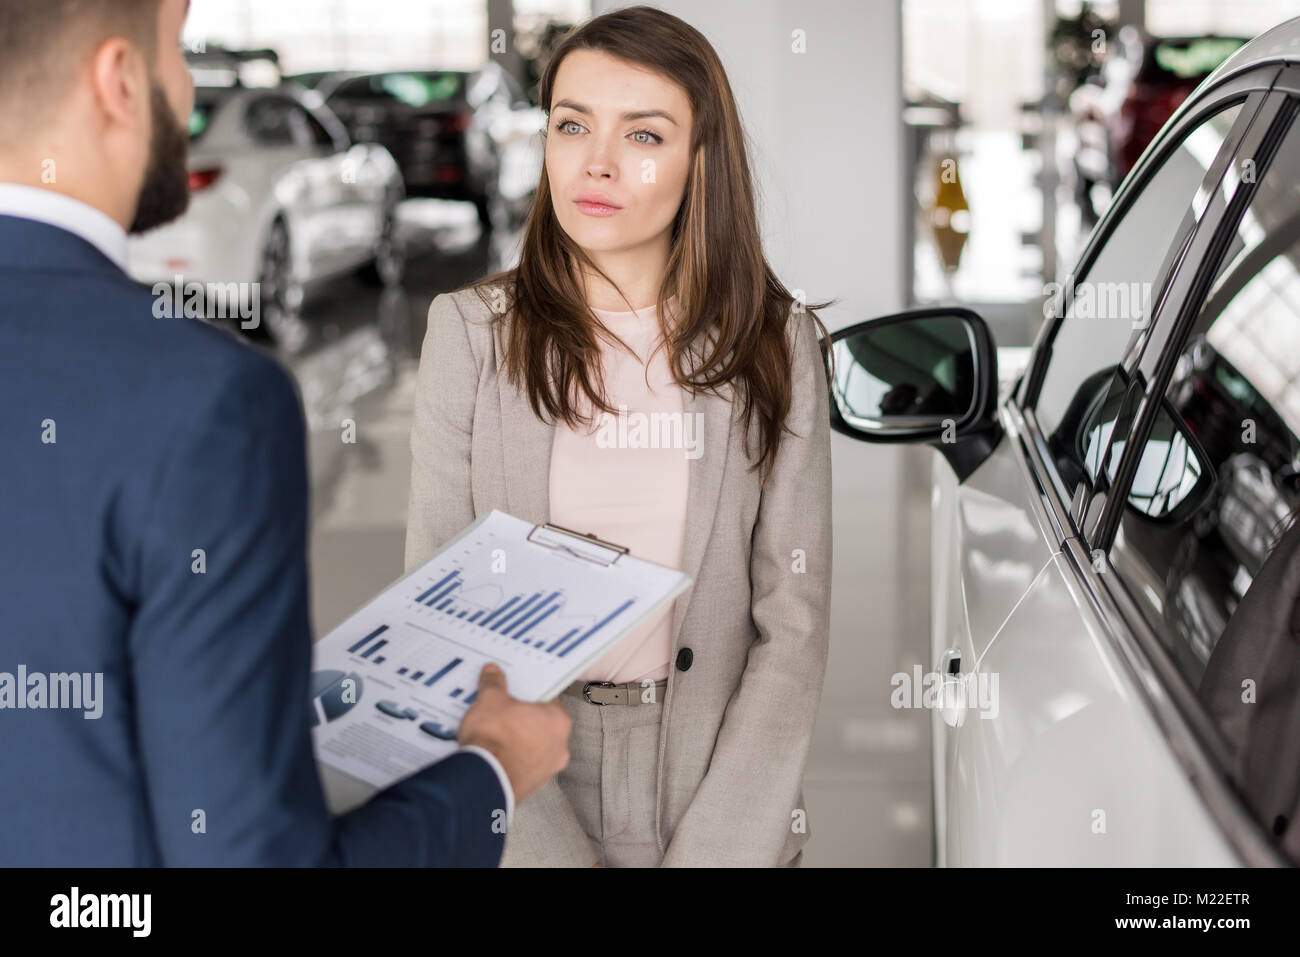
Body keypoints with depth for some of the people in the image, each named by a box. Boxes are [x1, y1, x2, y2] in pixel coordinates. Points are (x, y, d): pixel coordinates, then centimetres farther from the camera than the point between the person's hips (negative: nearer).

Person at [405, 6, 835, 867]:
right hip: (518, 817, 0)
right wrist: (548, 850, -14)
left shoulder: (777, 345, -4)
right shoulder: (473, 334, -5)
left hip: (726, 811, 0)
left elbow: (794, 627, -6)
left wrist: (713, 850, -15)